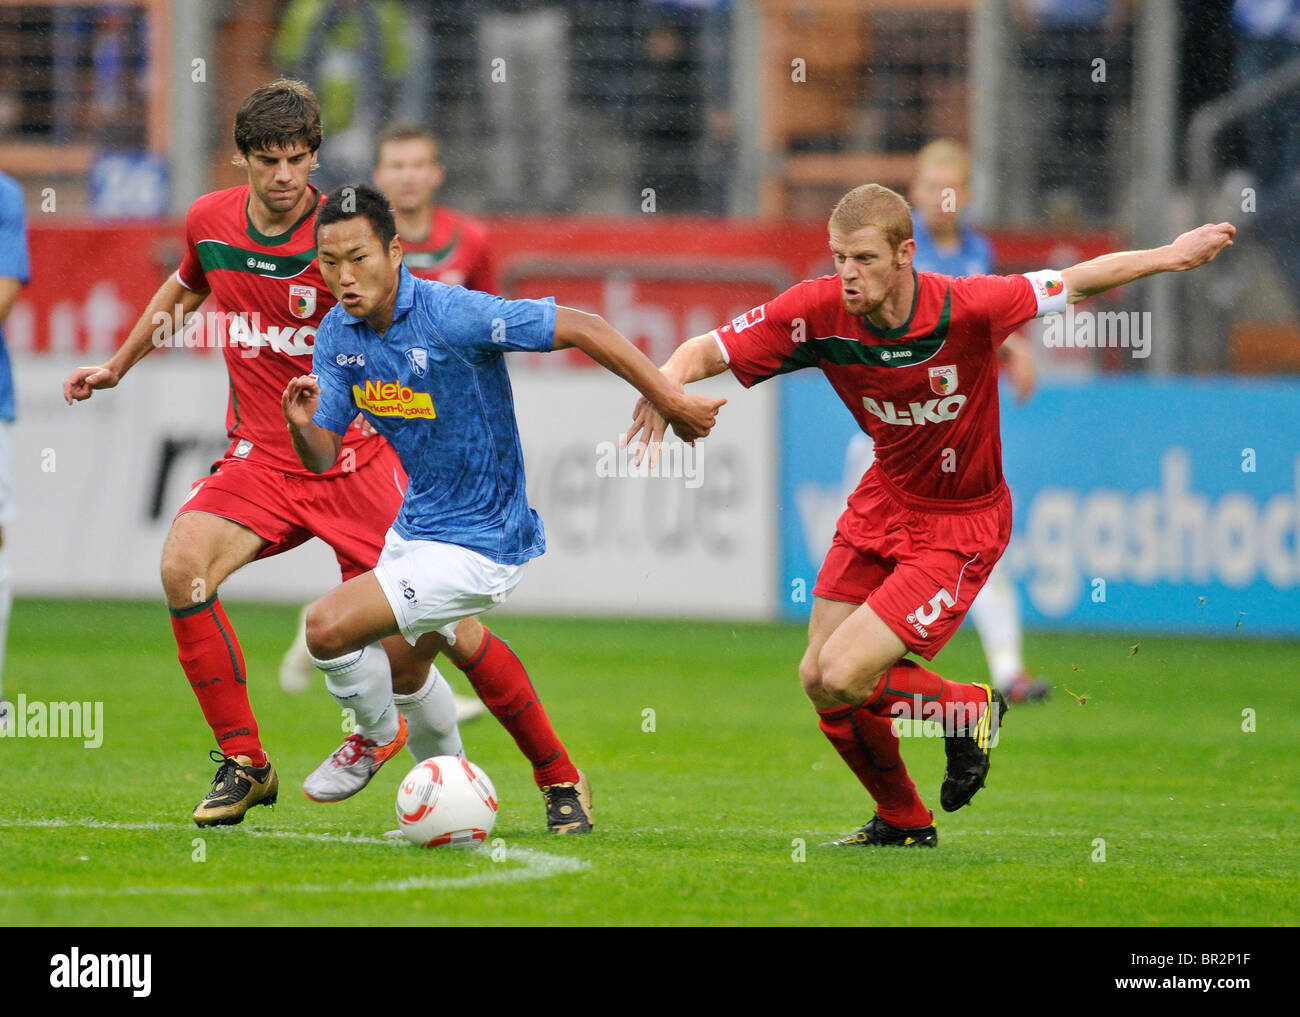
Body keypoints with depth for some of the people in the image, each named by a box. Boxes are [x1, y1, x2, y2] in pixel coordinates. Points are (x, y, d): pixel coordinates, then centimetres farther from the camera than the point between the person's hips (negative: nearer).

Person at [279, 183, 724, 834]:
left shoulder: (451, 316, -26)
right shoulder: (339, 334, -4)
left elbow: (580, 329, -23)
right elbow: (323, 457, 0)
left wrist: (671, 402, -22)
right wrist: (302, 424, -24)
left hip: (478, 545, -9)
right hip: (416, 528, 9)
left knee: (328, 629, -17)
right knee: (403, 666, 26)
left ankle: (376, 742, 12)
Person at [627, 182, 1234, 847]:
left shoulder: (968, 308, -27)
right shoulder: (821, 311, -19)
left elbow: (1079, 281, -11)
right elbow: (705, 350, -15)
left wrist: (1170, 256, -9)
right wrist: (666, 382, -37)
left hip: (960, 525, -5)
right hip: (883, 502, 5)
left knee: (844, 678, -18)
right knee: (817, 681, 7)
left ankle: (970, 711, 11)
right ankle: (902, 819, 31)